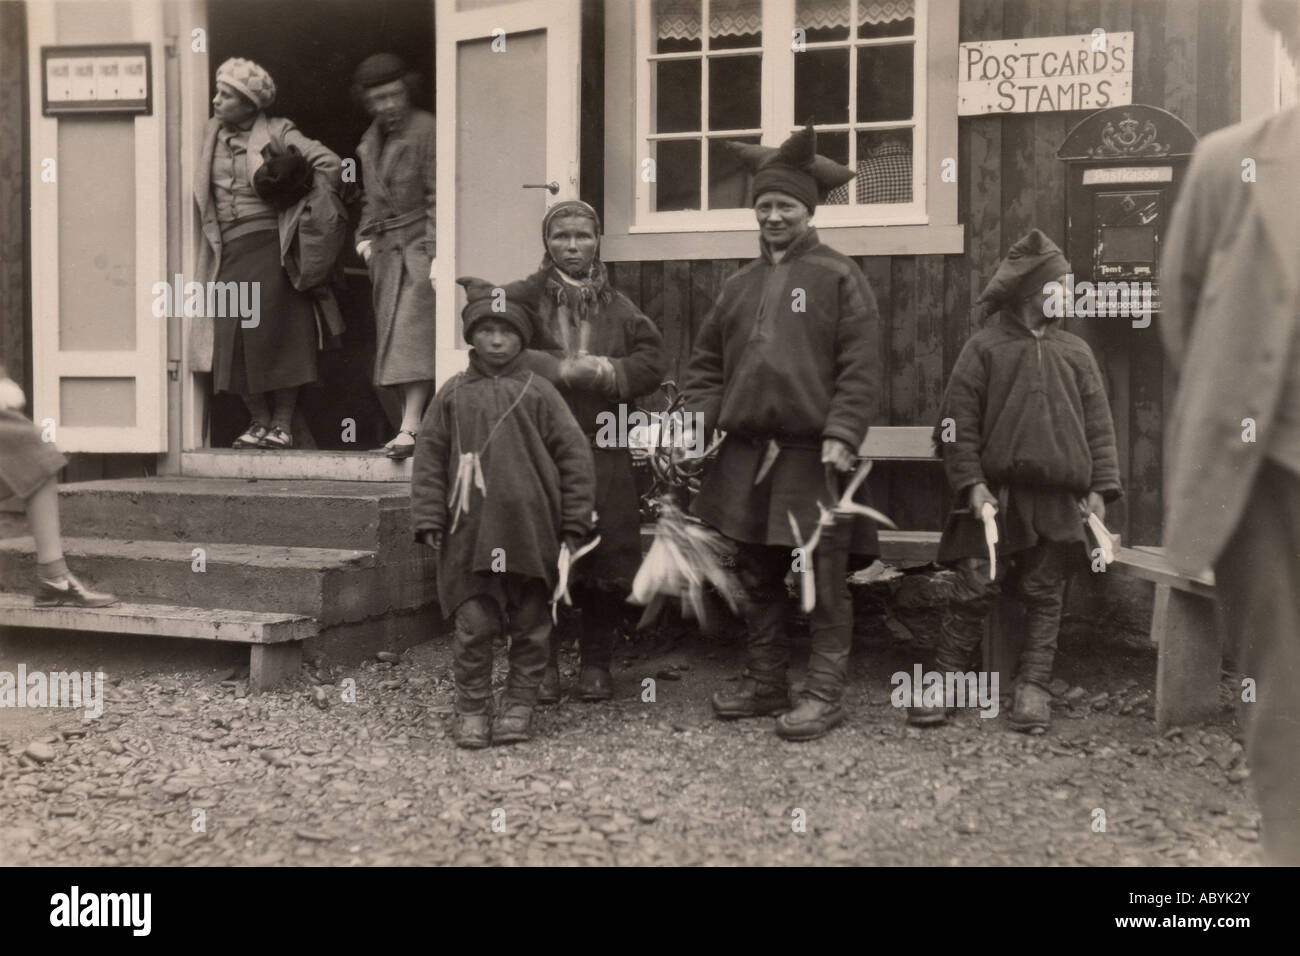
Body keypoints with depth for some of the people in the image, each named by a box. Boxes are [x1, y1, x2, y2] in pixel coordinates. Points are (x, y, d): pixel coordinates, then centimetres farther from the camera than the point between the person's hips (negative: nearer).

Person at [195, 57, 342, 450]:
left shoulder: (276, 133, 0)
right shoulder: (211, 135, 14)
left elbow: (330, 163, -5)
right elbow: (200, 195, 25)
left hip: (270, 247, -5)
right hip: (229, 253, 5)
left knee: (274, 332, -6)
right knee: (234, 336, -1)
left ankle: (282, 423, 1)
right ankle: (258, 421, 9)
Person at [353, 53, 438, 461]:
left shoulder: (426, 131, -6)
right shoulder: (370, 142, 18)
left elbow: (438, 197, -11)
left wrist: (438, 254, -17)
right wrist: (366, 236, 12)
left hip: (420, 243, -7)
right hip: (387, 248, 7)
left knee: (413, 333, -15)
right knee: (392, 334, 3)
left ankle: (410, 426, -19)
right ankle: (414, 422, 5)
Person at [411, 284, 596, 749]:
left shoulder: (537, 392, 4)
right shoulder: (453, 394, 8)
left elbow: (574, 454, 4)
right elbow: (429, 458, 9)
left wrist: (574, 523, 0)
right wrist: (428, 520, 1)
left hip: (532, 531, 0)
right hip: (470, 532, 0)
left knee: (530, 625, 8)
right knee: (473, 626, -1)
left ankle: (519, 705, 20)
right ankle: (472, 710, 11)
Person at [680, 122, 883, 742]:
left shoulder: (838, 277, -1)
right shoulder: (739, 285, 15)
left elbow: (860, 367, -8)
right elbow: (706, 362, 18)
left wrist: (840, 435, -18)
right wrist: (698, 421, 4)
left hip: (811, 454, -6)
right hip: (745, 453, 6)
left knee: (823, 582, 1)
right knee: (758, 579, 13)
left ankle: (824, 695, 9)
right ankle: (765, 684, 25)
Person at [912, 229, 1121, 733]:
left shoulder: (1075, 352, 12)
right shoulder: (985, 347, 3)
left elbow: (1098, 424, 11)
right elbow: (958, 422, 0)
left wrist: (1099, 487, 2)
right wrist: (970, 482, -9)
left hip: (1057, 500, 3)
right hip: (996, 495, -3)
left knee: (1044, 596, 6)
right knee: (974, 590, -3)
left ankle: (1033, 689, 12)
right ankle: (944, 683, 6)